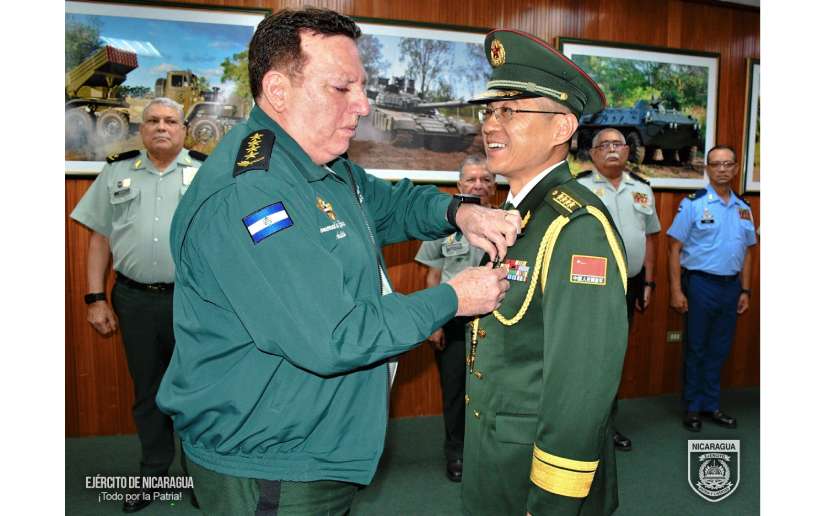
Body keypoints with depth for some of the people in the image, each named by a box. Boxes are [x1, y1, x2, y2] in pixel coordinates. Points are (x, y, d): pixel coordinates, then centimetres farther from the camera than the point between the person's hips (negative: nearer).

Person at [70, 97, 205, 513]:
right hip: (134, 299, 2)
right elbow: (100, 239, 9)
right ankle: (153, 473, 31)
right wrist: (96, 299, 3)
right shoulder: (116, 173, 10)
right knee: (146, 390, 14)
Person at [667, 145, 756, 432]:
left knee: (719, 350, 13)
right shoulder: (693, 204, -7)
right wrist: (676, 290, -14)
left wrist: (745, 291, 9)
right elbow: (675, 249, -9)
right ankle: (692, 409, 19)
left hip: (731, 286, 5)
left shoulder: (743, 208, 9)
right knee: (696, 349, 6)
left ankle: (710, 405, 27)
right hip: (701, 284, -5)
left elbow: (746, 253, 14)